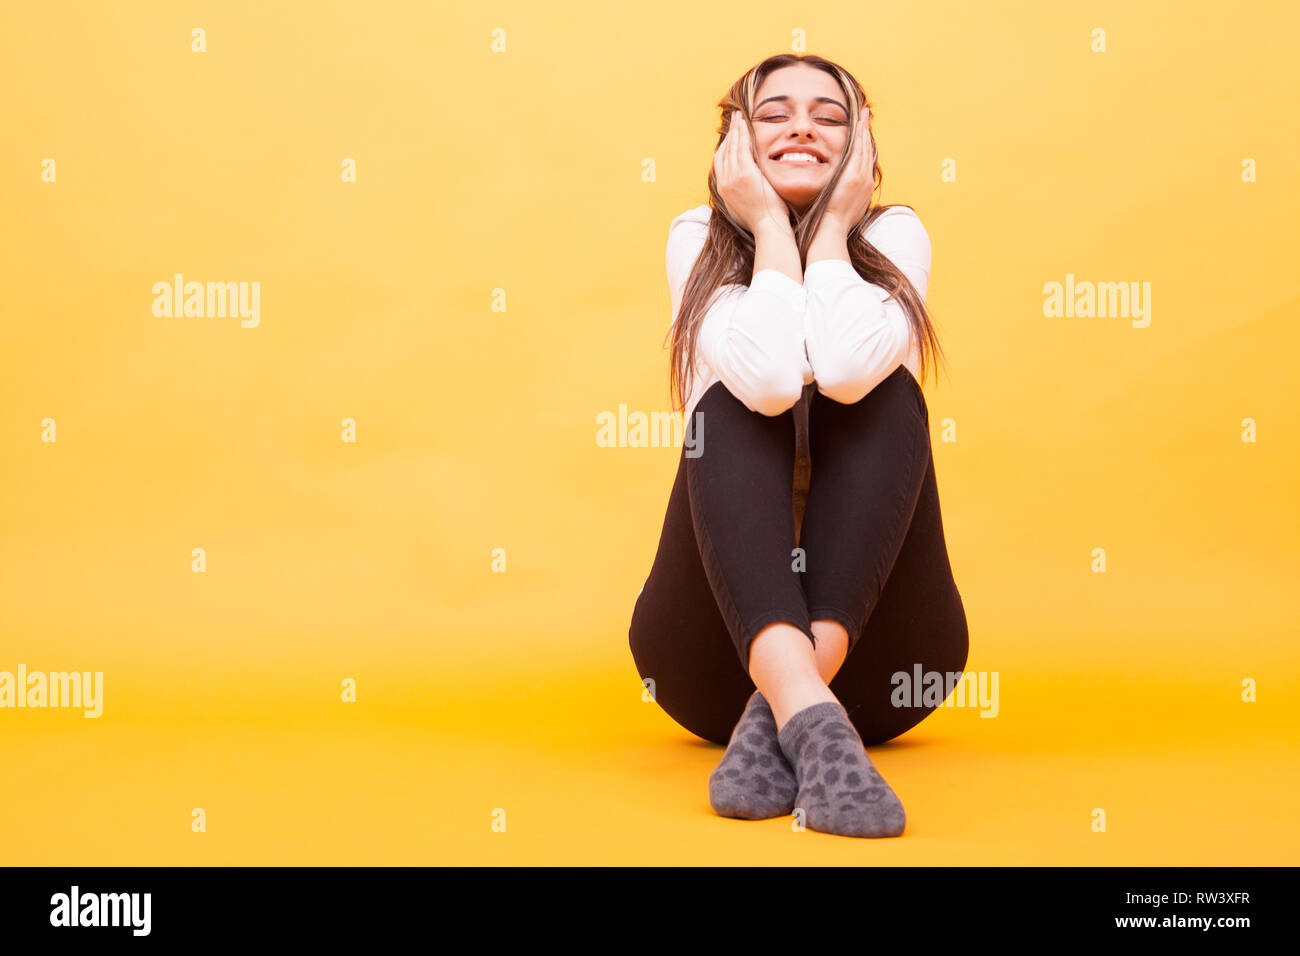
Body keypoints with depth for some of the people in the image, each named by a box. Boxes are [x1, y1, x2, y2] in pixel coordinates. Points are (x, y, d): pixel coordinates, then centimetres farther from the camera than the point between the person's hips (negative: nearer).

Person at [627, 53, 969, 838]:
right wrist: (770, 224, -10)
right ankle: (807, 712, -46)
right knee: (735, 404, -23)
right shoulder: (700, 238, 1)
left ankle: (780, 707, -36)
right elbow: (768, 375, -21)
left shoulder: (895, 234, 1)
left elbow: (847, 365, -23)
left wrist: (833, 224, -9)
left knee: (886, 394, -20)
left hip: (866, 639, 1)